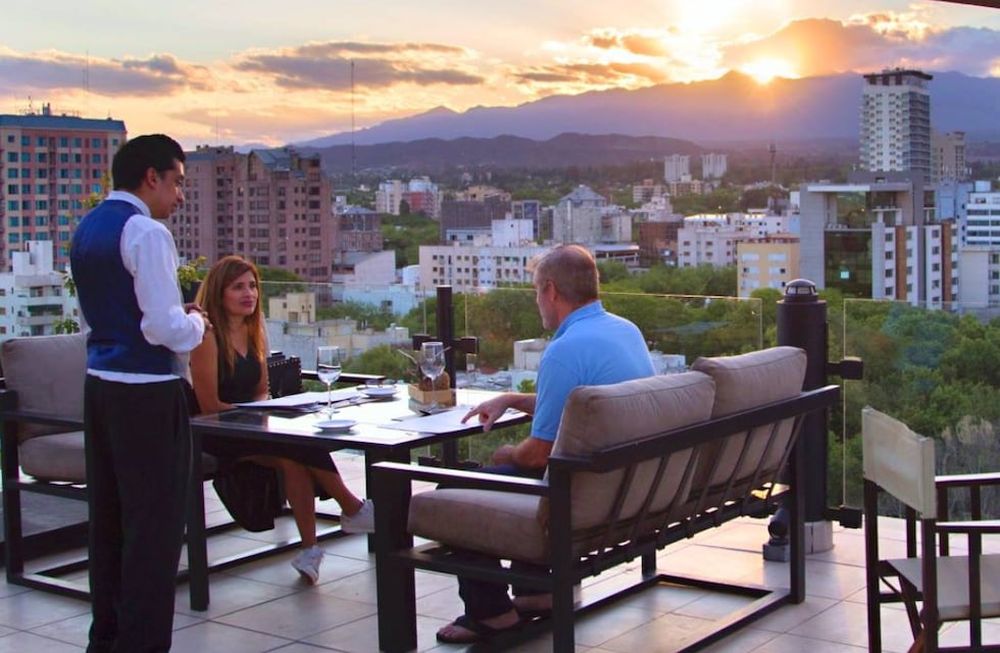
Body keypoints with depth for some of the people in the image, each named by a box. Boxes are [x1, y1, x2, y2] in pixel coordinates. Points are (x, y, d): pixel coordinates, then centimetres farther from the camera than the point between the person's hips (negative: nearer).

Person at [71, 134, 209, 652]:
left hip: (99, 385, 9)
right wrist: (196, 324, 0)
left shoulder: (87, 230, 13)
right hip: (147, 392, -9)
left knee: (109, 518, 17)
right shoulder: (146, 232, -15)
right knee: (155, 525, -2)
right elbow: (166, 327, -21)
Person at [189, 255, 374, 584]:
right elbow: (209, 406, -12)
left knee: (294, 463, -27)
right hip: (218, 434, -7)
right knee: (301, 446, -27)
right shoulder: (208, 336, -11)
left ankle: (310, 550, -28)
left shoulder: (255, 333, 13)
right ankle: (353, 511, -11)